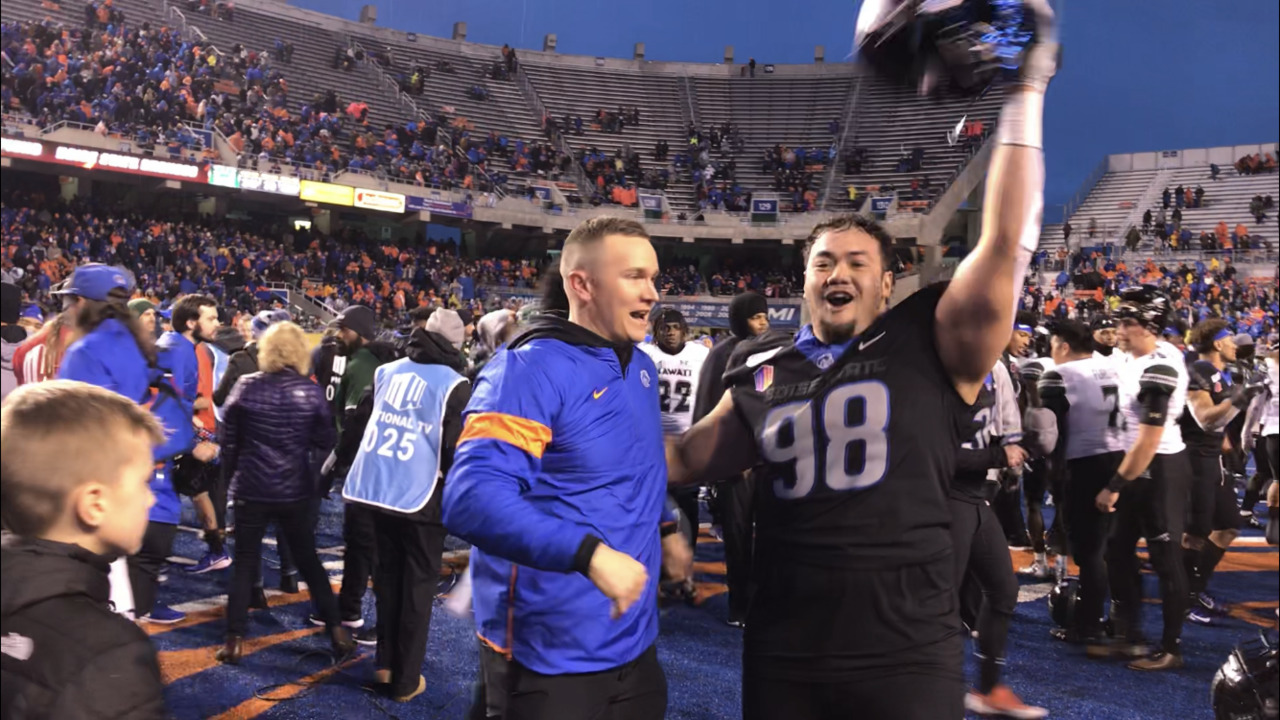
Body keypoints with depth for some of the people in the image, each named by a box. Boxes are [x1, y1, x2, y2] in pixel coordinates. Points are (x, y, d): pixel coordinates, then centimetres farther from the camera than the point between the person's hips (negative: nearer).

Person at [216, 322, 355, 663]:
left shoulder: (246, 386, -7)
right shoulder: (311, 391, -8)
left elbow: (226, 437, 0)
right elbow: (325, 442, -3)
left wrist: (232, 472, 15)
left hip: (252, 489, -1)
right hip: (296, 491, 1)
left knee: (245, 563, 11)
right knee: (309, 561, 14)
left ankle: (235, 640, 11)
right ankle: (337, 630, 15)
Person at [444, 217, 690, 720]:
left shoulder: (641, 368, 7)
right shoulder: (531, 369, -19)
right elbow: (473, 498, -31)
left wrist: (663, 528, 8)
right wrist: (589, 552, -38)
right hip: (549, 659, -8)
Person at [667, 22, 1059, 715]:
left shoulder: (933, 346, -4)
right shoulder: (764, 377, 6)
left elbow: (1005, 243, -14)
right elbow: (684, 458, 16)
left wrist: (1024, 94, -10)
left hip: (908, 655, -3)